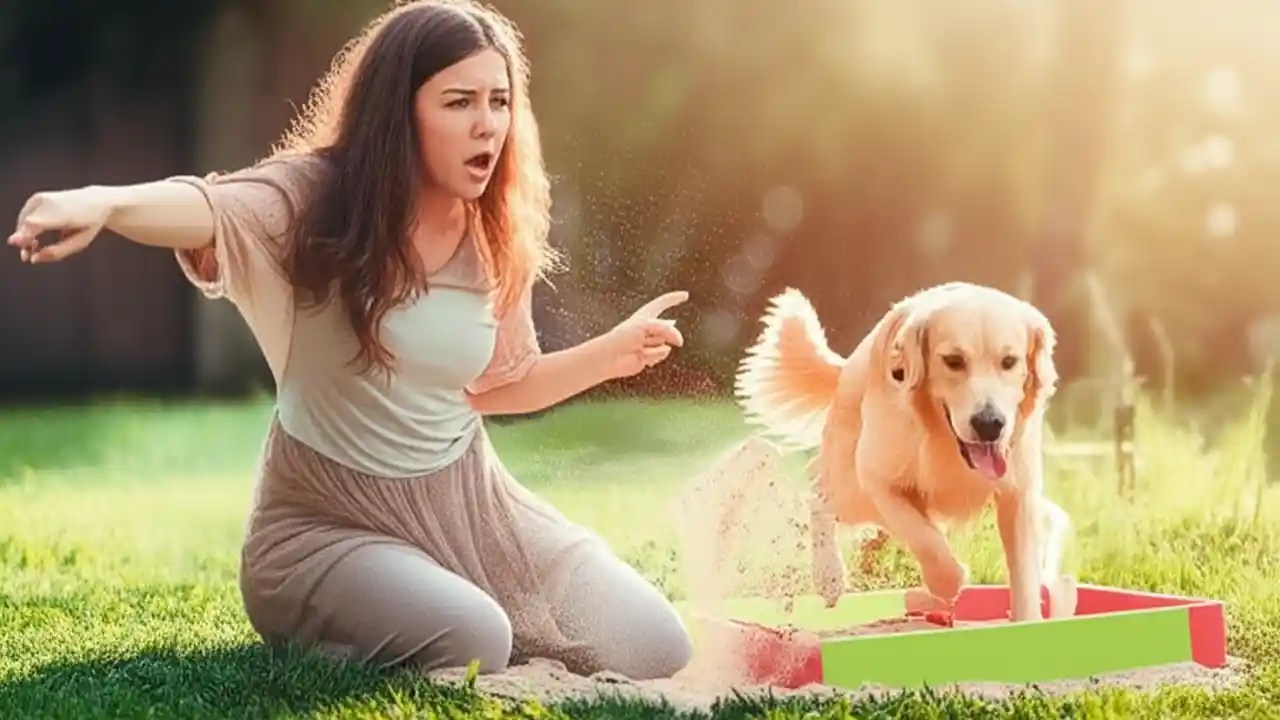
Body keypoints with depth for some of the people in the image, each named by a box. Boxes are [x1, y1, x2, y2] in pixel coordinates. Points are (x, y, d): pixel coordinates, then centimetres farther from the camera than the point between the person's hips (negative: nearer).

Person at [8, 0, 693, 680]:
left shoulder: (496, 240, -1)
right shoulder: (316, 200, -17)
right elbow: (209, 207, -40)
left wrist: (610, 353, 2)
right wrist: (104, 201, -61)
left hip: (469, 505, 6)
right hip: (331, 522, -6)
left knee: (655, 650, 0)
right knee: (471, 644, -33)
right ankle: (339, 646, 1)